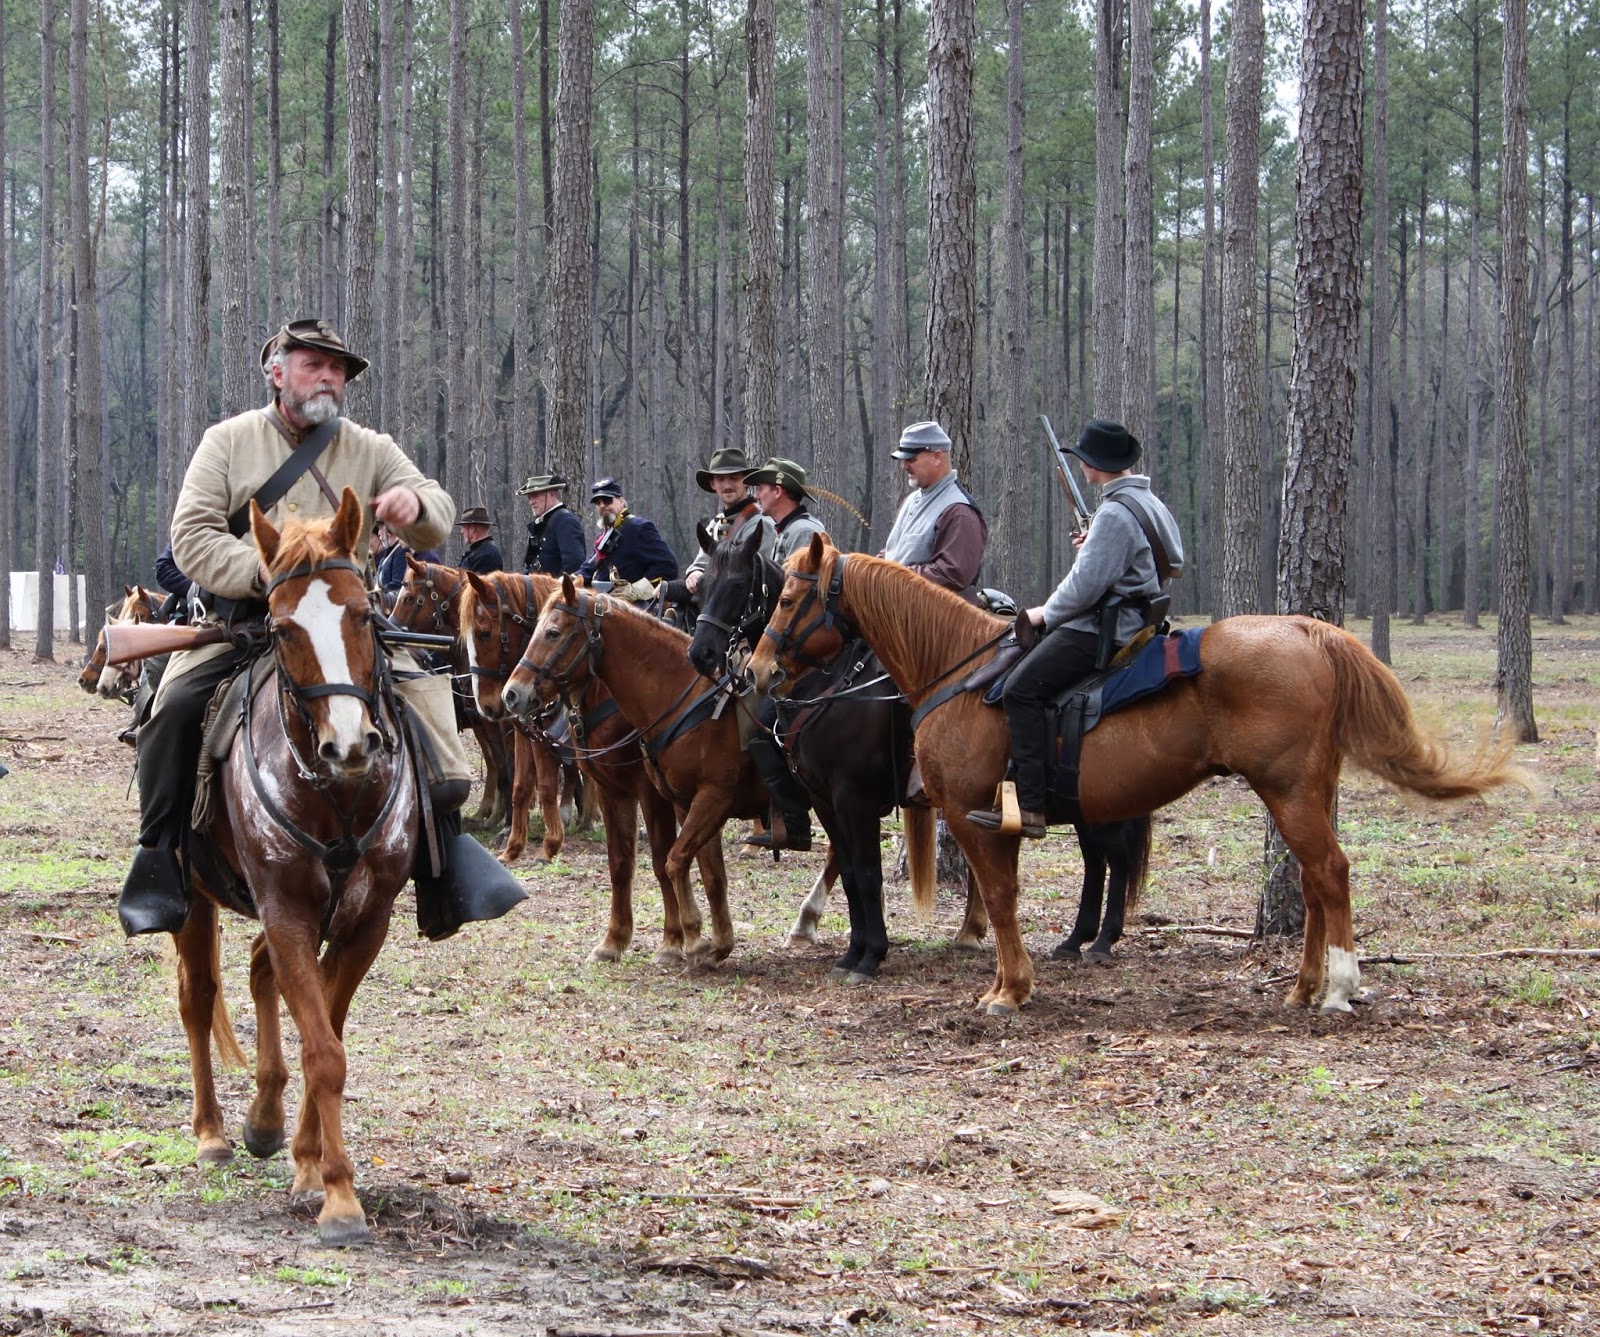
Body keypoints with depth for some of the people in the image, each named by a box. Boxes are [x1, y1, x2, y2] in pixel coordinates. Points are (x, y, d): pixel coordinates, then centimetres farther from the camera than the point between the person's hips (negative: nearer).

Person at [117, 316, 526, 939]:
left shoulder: (370, 450, 9)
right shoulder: (228, 442, 4)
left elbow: (437, 522, 3)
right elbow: (193, 536, -5)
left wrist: (416, 503, -23)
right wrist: (262, 573, -23)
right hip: (240, 623, -2)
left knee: (423, 701, -17)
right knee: (173, 710, -24)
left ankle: (443, 837, -5)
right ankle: (160, 853, -11)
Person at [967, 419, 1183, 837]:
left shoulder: (1115, 514, -18)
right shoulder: (1148, 504, 15)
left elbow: (1086, 584, -21)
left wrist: (1047, 614, -6)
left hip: (1102, 630, -11)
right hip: (1131, 623, 11)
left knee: (1022, 689, -19)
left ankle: (1031, 806, -28)